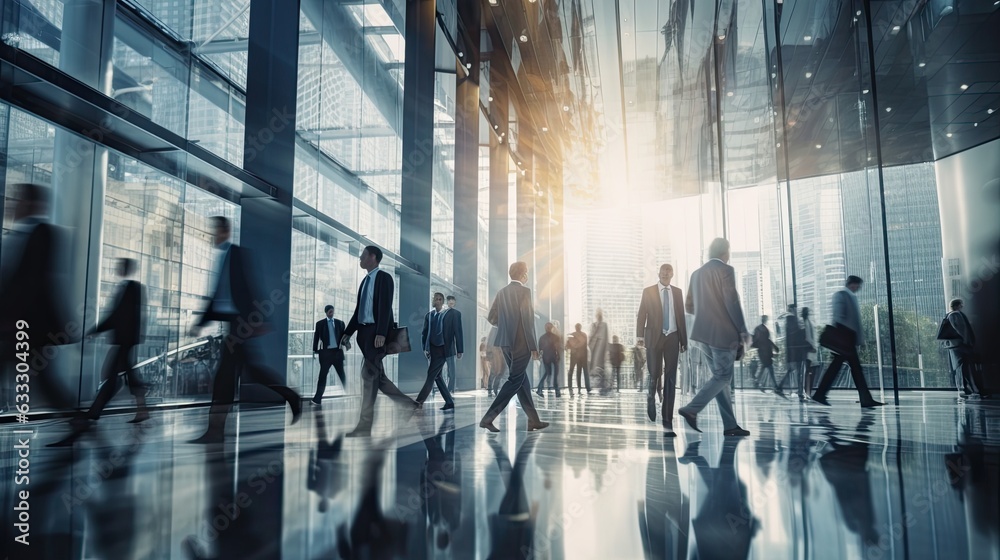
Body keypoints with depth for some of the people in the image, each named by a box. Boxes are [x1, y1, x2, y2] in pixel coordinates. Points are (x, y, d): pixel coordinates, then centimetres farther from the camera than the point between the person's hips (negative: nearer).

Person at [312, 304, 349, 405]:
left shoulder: (340, 323, 9)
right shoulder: (320, 323, 5)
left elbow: (344, 335, 5)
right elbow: (316, 337, 4)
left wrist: (347, 343, -14)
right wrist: (315, 351, -3)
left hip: (337, 351, 1)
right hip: (325, 352, -1)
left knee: (342, 374, 5)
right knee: (323, 375, 1)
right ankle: (317, 399, 4)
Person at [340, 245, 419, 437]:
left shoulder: (384, 277, -6)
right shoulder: (365, 280, 19)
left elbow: (385, 307, -15)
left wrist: (381, 333, -24)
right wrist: (348, 333, 14)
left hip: (377, 332, -9)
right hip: (365, 332, 9)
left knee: (368, 374, -10)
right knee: (377, 376, 9)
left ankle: (364, 427, -6)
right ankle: (411, 406, 19)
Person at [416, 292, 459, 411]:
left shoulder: (451, 314, -1)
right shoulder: (428, 315, 11)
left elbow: (458, 332, -2)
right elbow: (424, 333, 10)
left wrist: (459, 350, -5)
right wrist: (425, 348, -3)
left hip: (442, 349, -6)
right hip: (431, 349, 6)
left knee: (431, 375, -9)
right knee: (436, 376, 6)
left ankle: (420, 400, -6)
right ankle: (449, 402, 13)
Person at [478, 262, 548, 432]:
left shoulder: (501, 292, 8)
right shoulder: (524, 291, -12)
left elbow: (491, 318, 10)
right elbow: (528, 321, -16)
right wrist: (534, 347, -13)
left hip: (505, 343, 8)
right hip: (521, 343, -8)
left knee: (522, 379, 14)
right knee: (515, 381, -1)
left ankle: (533, 420, 20)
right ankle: (488, 418, -7)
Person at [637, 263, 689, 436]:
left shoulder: (677, 292, 11)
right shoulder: (648, 292, 5)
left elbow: (681, 316, 11)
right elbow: (641, 315, 1)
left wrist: (684, 340, 8)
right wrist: (640, 336, -8)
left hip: (672, 338, 2)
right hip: (654, 337, -2)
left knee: (671, 379, -3)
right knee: (655, 374, -5)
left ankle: (668, 423, -1)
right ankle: (651, 397, 32)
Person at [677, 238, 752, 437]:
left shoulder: (697, 273, 14)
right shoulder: (726, 270, -8)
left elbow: (690, 306, 15)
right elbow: (732, 303, -15)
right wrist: (743, 330, -8)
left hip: (705, 332, 8)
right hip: (723, 332, -8)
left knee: (720, 377, 10)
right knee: (723, 377, -3)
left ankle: (730, 425, 10)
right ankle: (692, 409, -13)